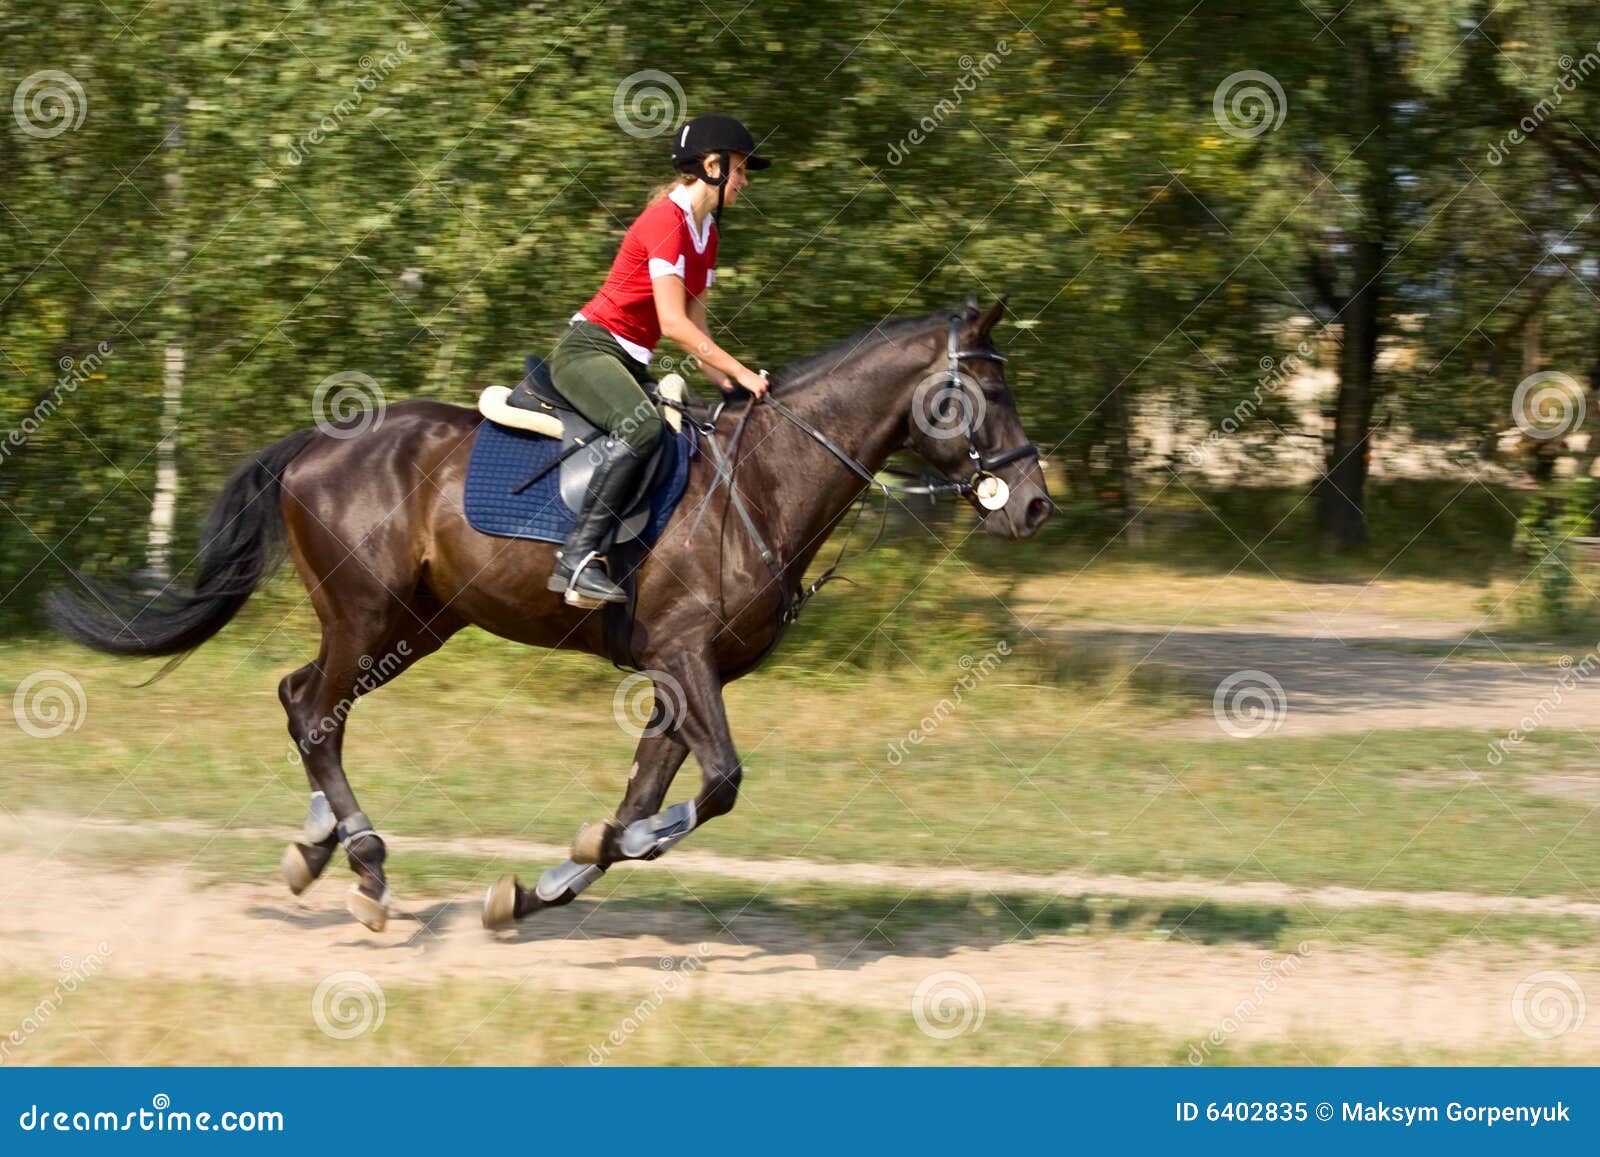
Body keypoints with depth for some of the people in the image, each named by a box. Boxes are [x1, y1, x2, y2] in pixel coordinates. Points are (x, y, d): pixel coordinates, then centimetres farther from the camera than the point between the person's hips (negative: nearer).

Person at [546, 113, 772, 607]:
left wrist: (719, 378, -1)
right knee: (642, 425, -35)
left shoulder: (706, 232, 14)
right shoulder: (666, 221, -17)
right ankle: (579, 557, -38)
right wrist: (740, 372, -20)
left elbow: (694, 322, 14)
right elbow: (673, 323, -23)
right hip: (588, 349, -10)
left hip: (631, 363, 10)